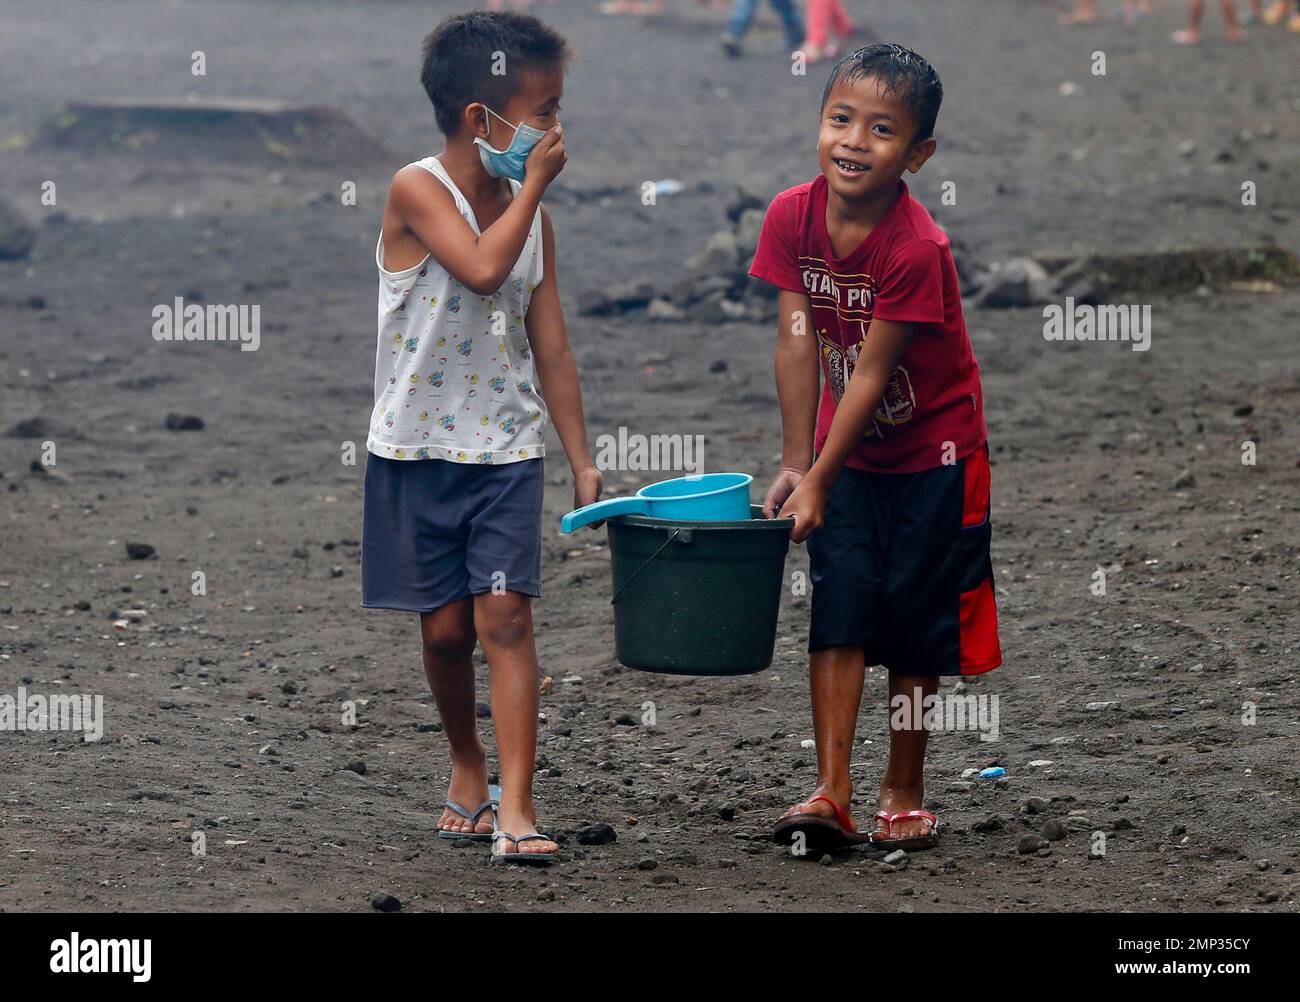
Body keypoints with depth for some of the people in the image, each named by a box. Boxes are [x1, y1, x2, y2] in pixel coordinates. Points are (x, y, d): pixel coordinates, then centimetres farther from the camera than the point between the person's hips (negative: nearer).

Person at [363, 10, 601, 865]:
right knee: (446, 626, 6)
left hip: (509, 448, 3)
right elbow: (482, 267, -29)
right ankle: (467, 766, 31)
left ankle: (516, 808, -14)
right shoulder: (418, 190, -12)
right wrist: (534, 184, -17)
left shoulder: (532, 215, 5)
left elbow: (551, 347, 9)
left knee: (505, 613, -10)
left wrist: (583, 462, 7)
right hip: (419, 447, -3)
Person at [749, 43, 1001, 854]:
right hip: (846, 447, 4)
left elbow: (871, 374, -25)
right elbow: (798, 344, -10)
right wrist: (796, 464, -10)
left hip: (932, 446, -4)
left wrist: (818, 480, -22)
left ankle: (905, 793, 17)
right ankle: (833, 794, -5)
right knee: (840, 607, -4)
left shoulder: (918, 248, -28)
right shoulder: (792, 216, -13)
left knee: (916, 620, 4)